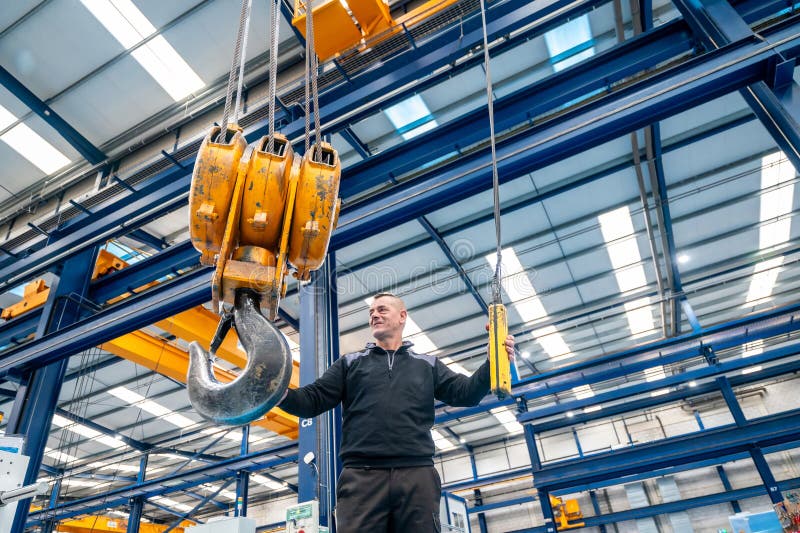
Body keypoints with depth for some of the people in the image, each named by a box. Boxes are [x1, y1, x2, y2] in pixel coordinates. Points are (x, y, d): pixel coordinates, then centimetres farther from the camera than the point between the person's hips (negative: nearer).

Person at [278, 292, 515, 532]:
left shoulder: (428, 365, 21)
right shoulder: (349, 363, 20)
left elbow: (466, 393, 10)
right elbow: (313, 400, 11)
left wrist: (492, 364, -9)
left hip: (418, 475, 1)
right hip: (361, 475, 0)